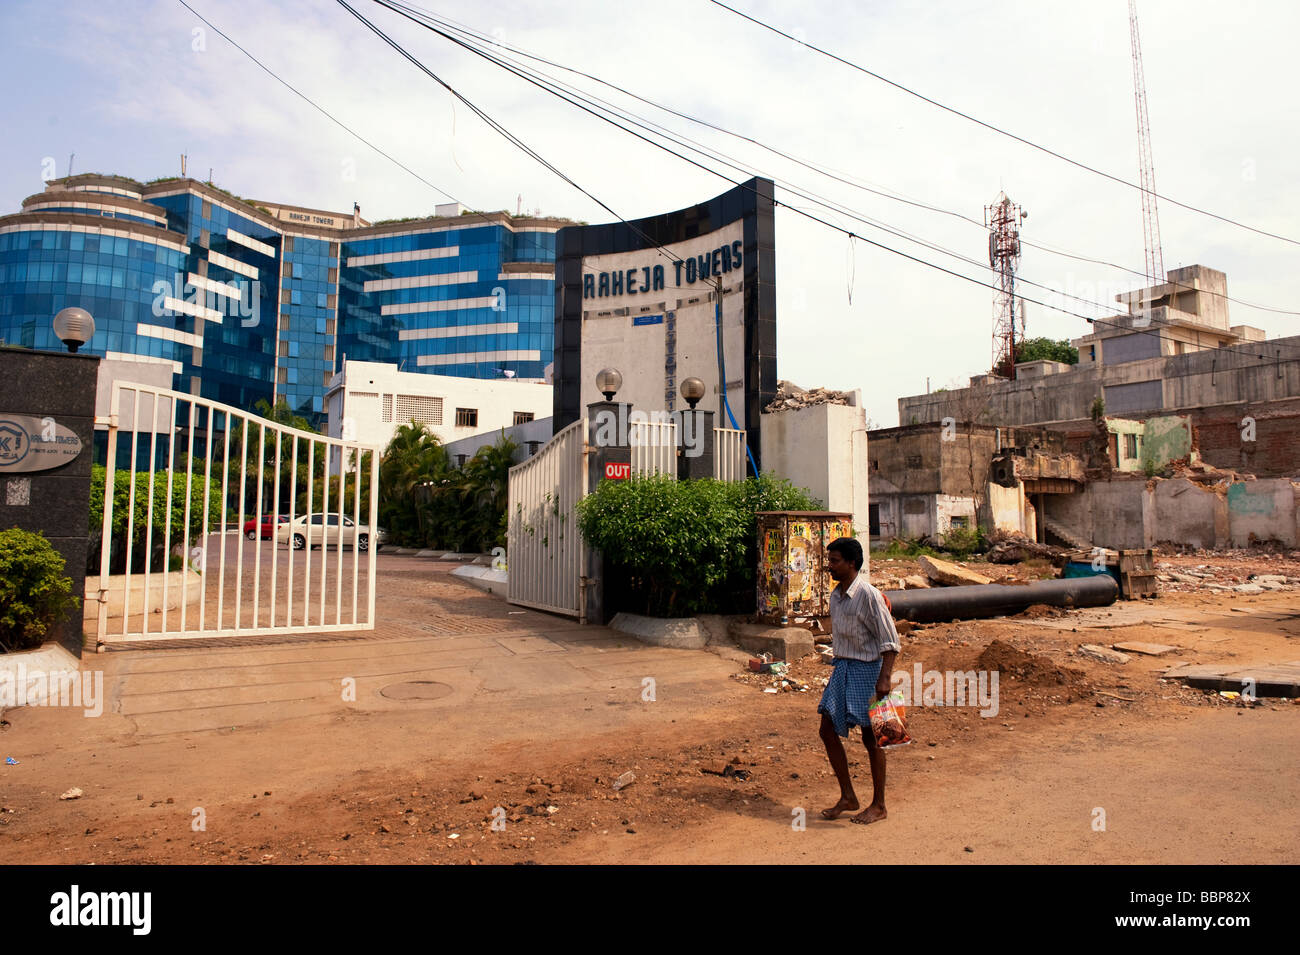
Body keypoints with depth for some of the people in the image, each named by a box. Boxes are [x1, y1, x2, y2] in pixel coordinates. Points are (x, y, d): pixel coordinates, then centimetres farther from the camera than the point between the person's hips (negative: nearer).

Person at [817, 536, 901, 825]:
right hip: (843, 666, 8)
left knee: (870, 736, 2)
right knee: (828, 730, 6)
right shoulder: (835, 596, 8)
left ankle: (878, 805, 18)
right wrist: (839, 666, 19)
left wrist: (885, 678, -22)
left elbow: (890, 641, -16)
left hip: (867, 668, -8)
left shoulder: (868, 595, -17)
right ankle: (848, 797, 20)